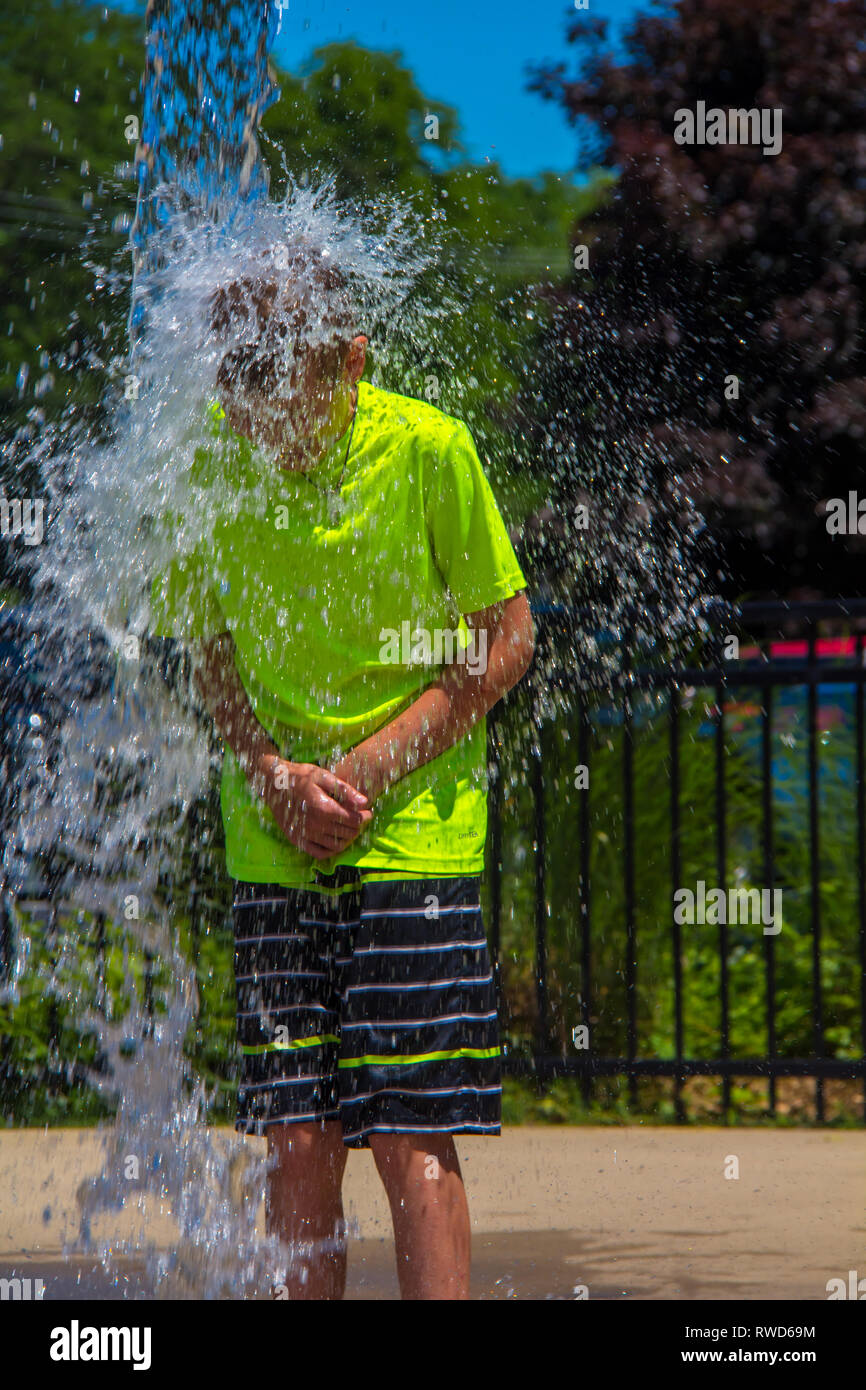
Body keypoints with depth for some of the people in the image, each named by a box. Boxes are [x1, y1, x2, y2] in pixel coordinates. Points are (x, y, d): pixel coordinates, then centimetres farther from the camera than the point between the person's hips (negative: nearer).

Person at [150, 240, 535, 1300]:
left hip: (415, 838, -3)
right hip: (273, 851, 3)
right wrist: (273, 776, -6)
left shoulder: (428, 448, -12)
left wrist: (375, 764, -11)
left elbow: (506, 639, -3)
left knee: (414, 1144, -7)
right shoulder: (205, 457, -4)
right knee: (297, 1144, 2)